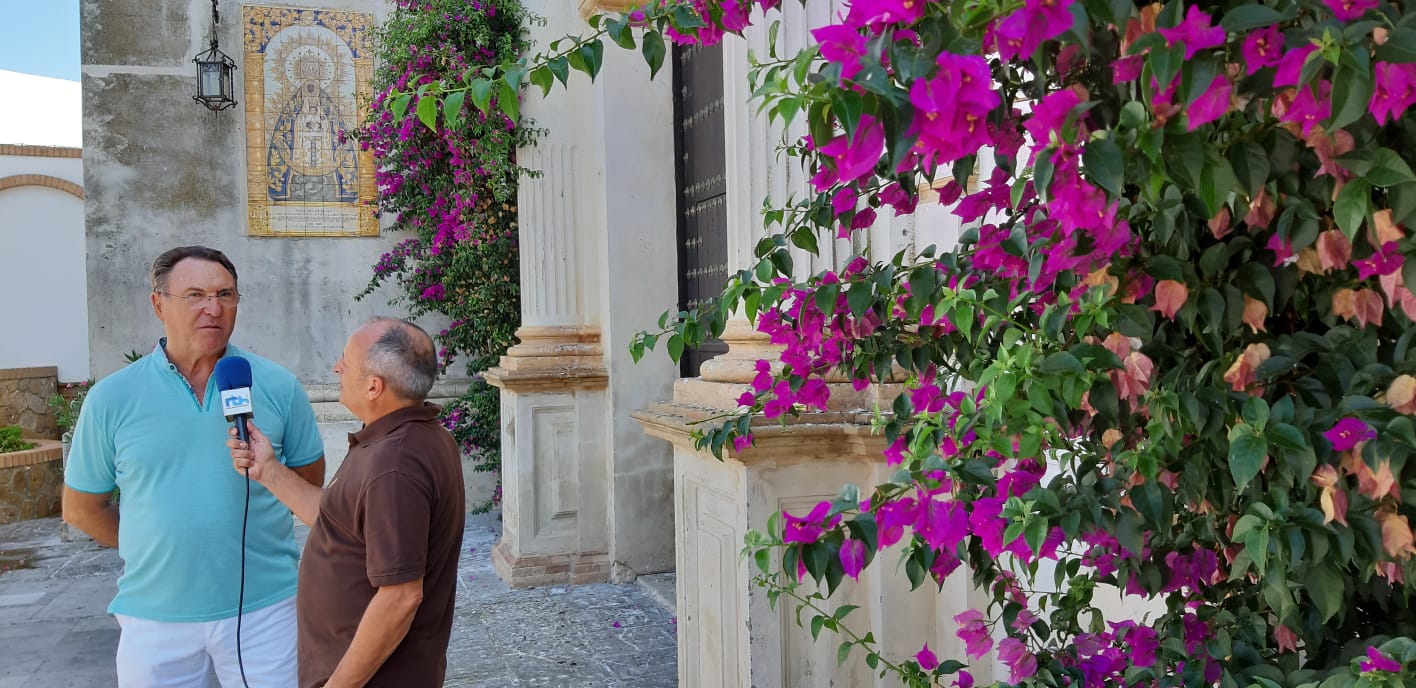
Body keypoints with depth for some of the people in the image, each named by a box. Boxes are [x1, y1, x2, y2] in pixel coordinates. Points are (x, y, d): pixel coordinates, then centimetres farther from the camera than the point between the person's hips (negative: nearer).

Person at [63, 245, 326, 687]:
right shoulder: (112, 398, -3)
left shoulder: (277, 386, -3)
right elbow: (82, 508, 8)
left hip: (265, 608, 0)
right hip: (155, 614, 1)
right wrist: (161, 550, 8)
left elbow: (309, 482, 9)